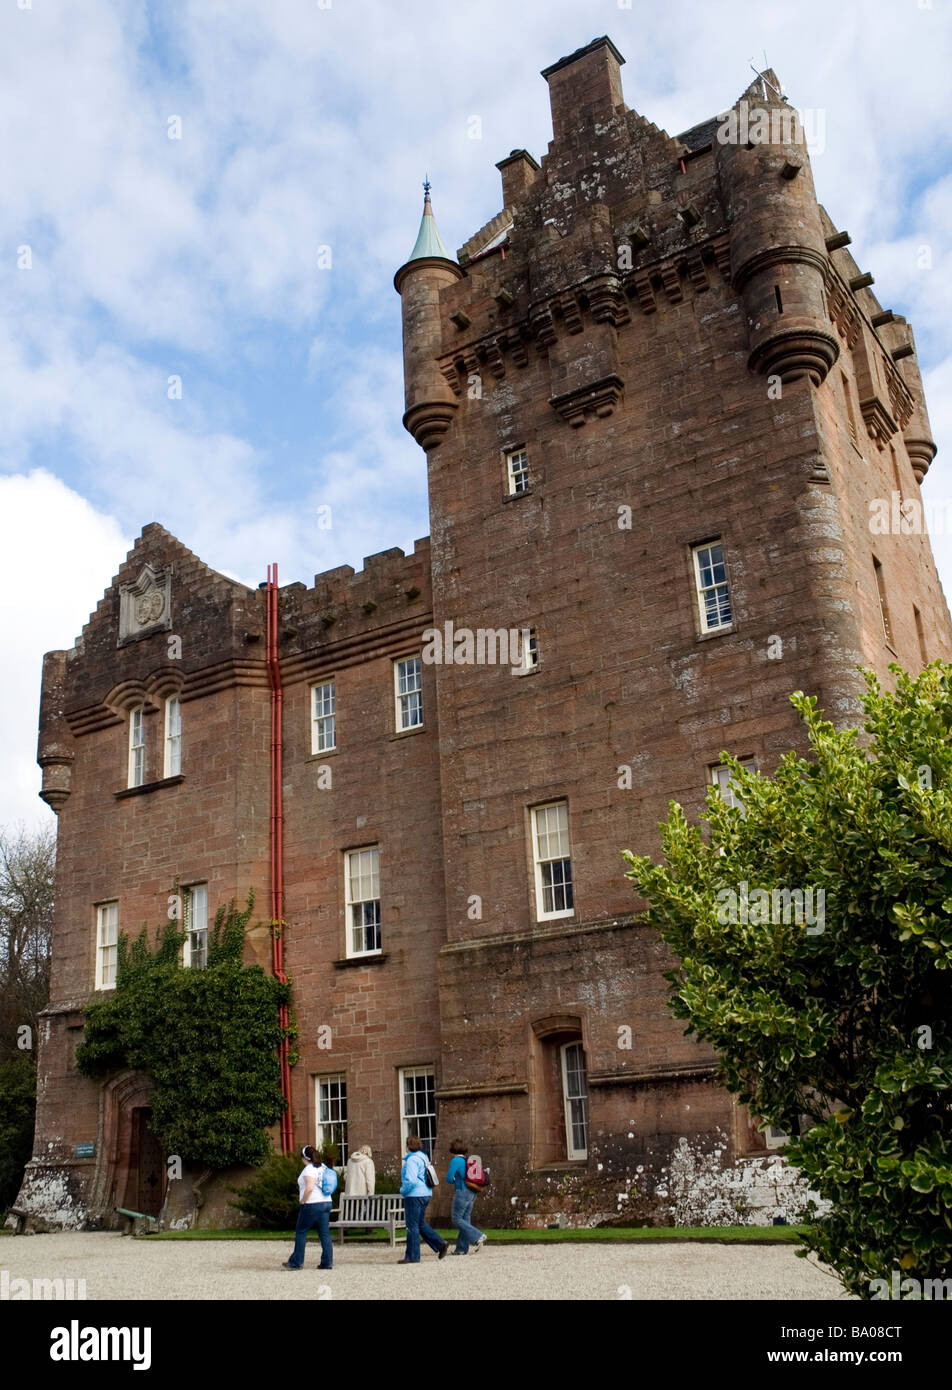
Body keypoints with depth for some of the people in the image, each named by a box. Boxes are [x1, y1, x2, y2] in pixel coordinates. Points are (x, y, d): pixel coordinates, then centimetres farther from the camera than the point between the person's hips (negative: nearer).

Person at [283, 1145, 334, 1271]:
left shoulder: (309, 1169, -13)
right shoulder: (323, 1167, 12)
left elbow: (309, 1188, -25)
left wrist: (302, 1201, -12)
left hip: (312, 1205, -8)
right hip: (326, 1203, 8)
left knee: (301, 1232, 5)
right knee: (325, 1233, 7)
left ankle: (296, 1262, 11)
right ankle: (327, 1262, 5)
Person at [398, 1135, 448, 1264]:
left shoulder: (412, 1160, -17)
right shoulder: (422, 1158, 14)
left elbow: (410, 1180, -26)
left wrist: (403, 1190, -8)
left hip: (414, 1195, -10)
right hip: (425, 1194, 10)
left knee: (412, 1226, -1)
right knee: (420, 1224, 17)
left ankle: (412, 1257, 5)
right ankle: (441, 1244, 10)